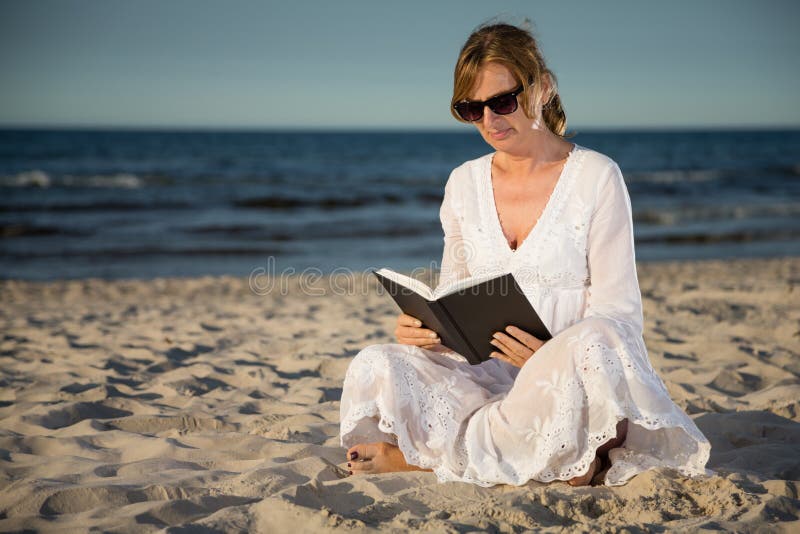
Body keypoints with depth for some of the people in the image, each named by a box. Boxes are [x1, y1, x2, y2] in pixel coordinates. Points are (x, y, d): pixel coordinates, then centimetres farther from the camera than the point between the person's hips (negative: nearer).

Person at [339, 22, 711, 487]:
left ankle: (431, 456, -19)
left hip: (570, 378, -3)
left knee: (591, 344, -39)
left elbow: (618, 309, -7)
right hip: (488, 374, 3)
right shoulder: (464, 183, 12)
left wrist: (551, 354, -27)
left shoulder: (596, 176, -2)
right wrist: (421, 326, -9)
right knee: (373, 368, -22)